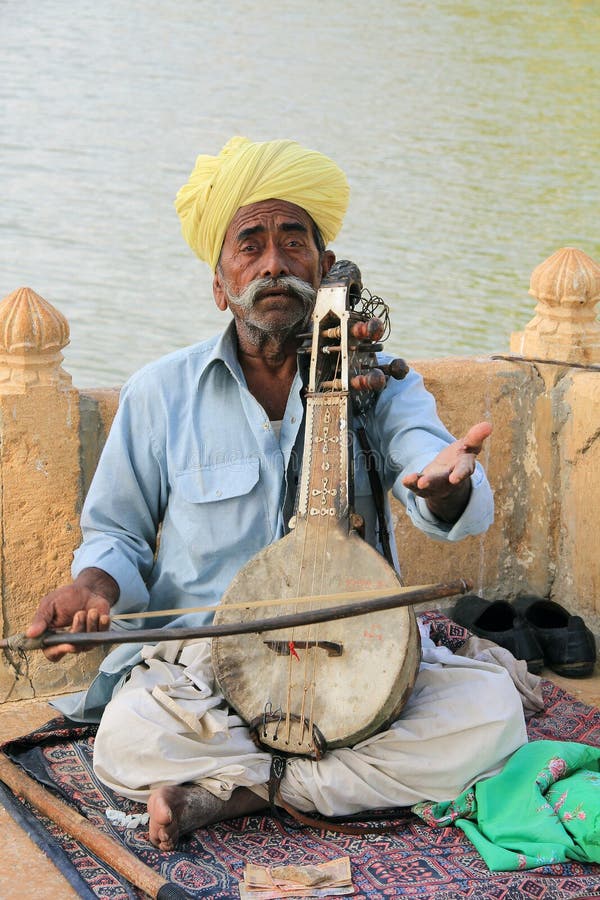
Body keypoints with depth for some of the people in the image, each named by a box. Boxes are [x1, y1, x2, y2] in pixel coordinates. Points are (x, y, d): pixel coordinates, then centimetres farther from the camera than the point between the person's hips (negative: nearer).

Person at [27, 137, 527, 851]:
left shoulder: (377, 384, 3)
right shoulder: (160, 393, 4)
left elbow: (460, 512, -14)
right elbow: (118, 536, 13)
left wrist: (446, 484, -40)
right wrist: (95, 584, -12)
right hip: (200, 660, -1)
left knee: (491, 712, -26)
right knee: (128, 741, -33)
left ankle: (230, 791, -17)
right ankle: (349, 770, -13)